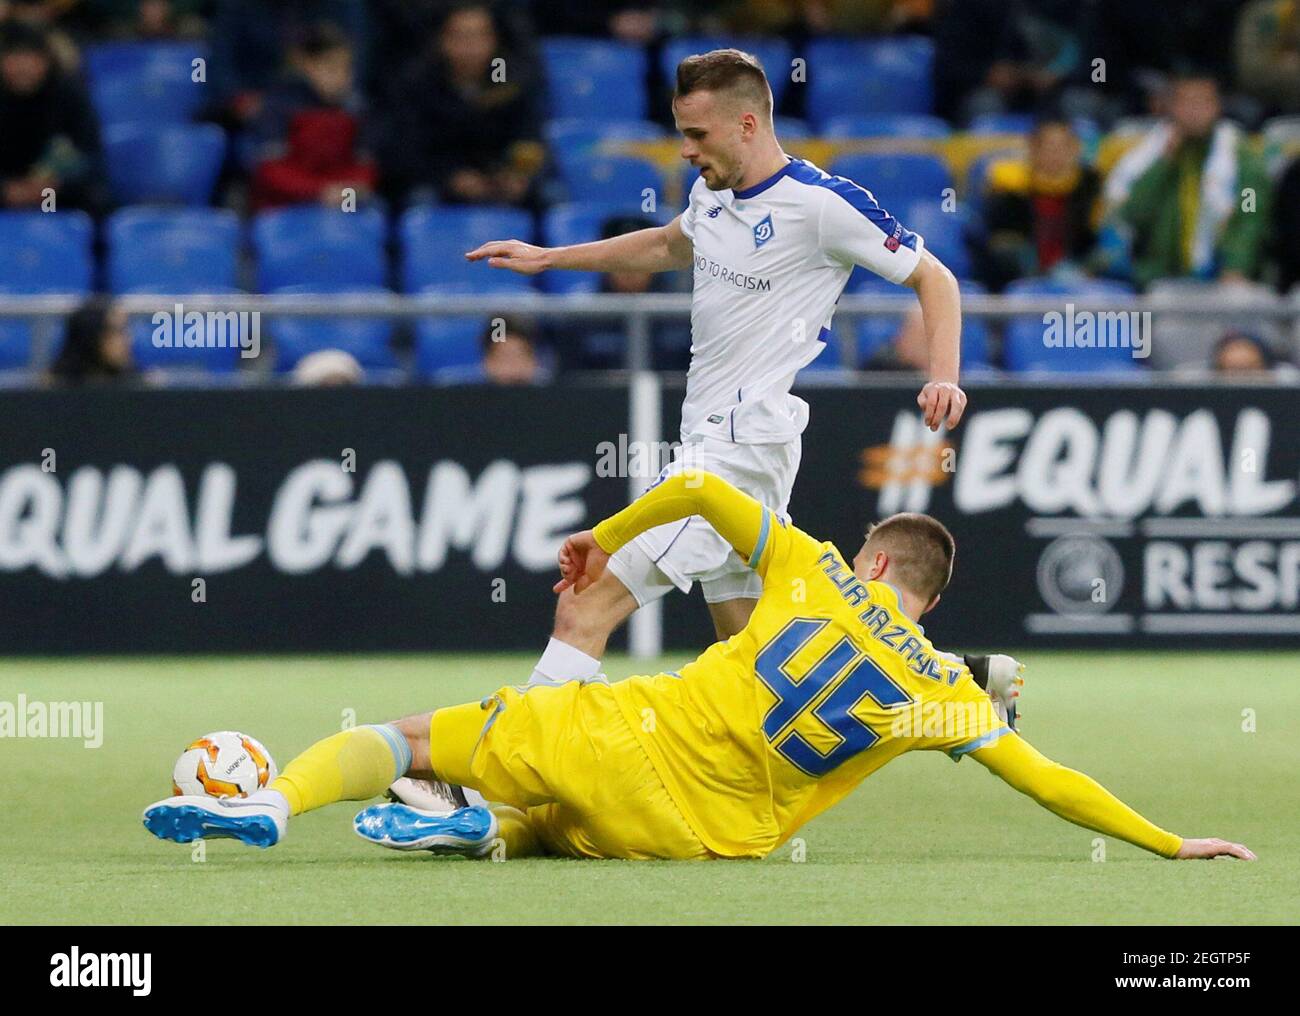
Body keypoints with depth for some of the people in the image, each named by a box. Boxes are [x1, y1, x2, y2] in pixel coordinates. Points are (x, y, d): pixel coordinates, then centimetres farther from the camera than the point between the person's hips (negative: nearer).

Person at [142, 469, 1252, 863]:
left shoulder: (815, 575, 5)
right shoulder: (947, 693, 5)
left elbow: (697, 487, 4)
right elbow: (1050, 782, 4)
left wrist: (609, 536, 20)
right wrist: (1174, 844, 12)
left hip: (634, 735, -1)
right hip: (712, 833, 1)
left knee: (415, 734, 5)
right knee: (556, 828, 34)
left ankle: (273, 800, -18)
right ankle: (486, 829, 5)